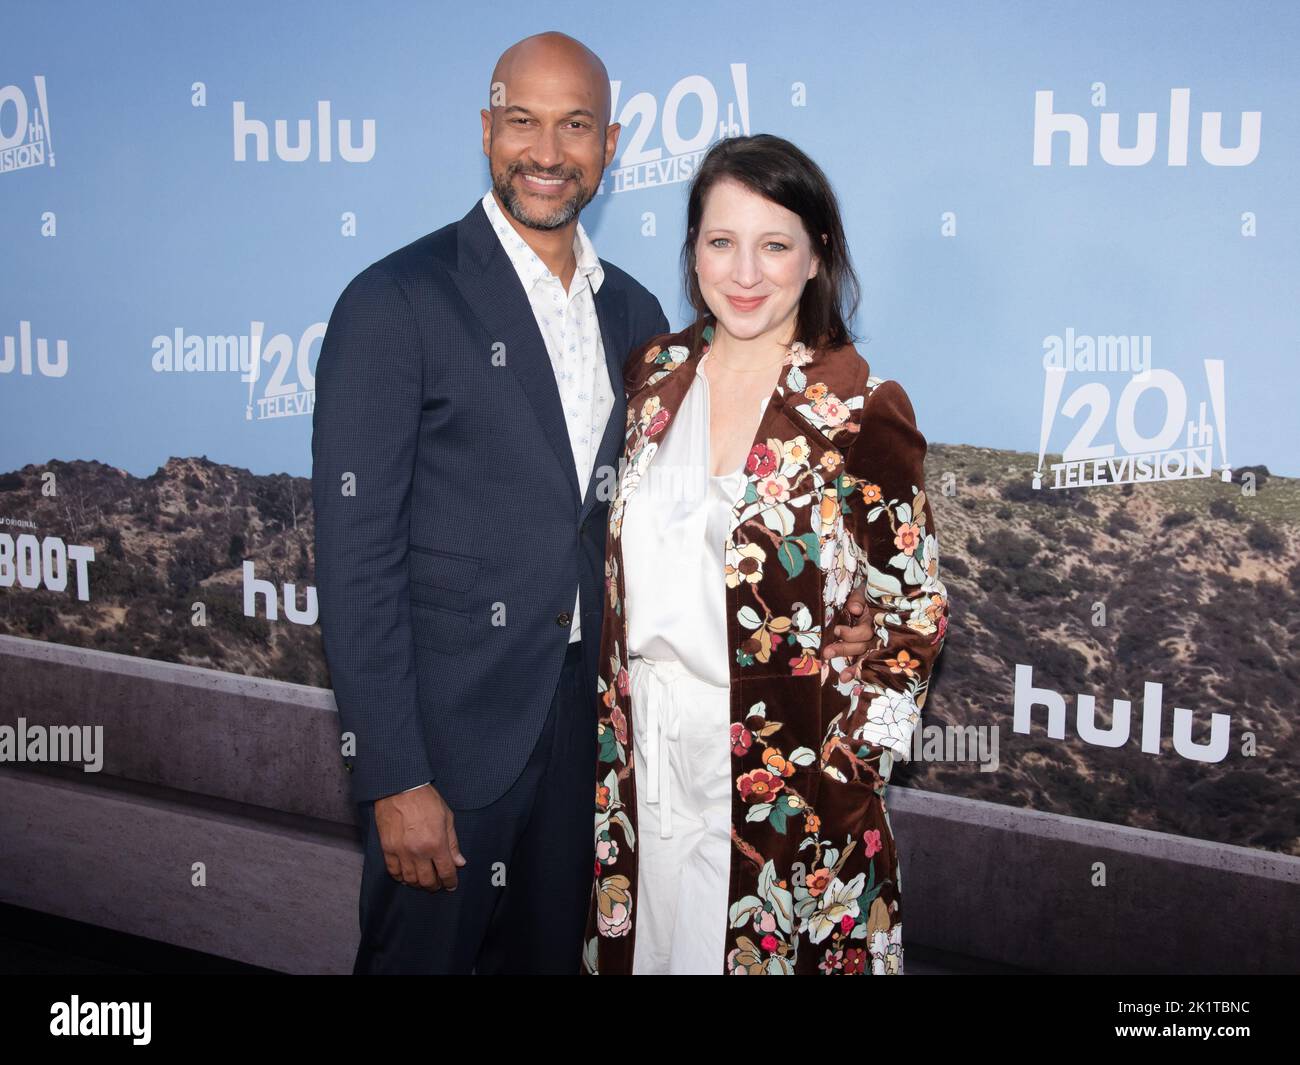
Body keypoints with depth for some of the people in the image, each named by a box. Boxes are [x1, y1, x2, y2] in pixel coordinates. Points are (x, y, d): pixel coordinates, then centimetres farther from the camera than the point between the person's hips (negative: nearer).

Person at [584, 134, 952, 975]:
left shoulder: (861, 409, -12)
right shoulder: (654, 375, 2)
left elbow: (912, 612, -7)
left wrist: (839, 770, -11)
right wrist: (615, 725, 6)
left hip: (787, 781, -4)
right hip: (642, 764, 4)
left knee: (768, 950, 11)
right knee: (647, 940, 18)